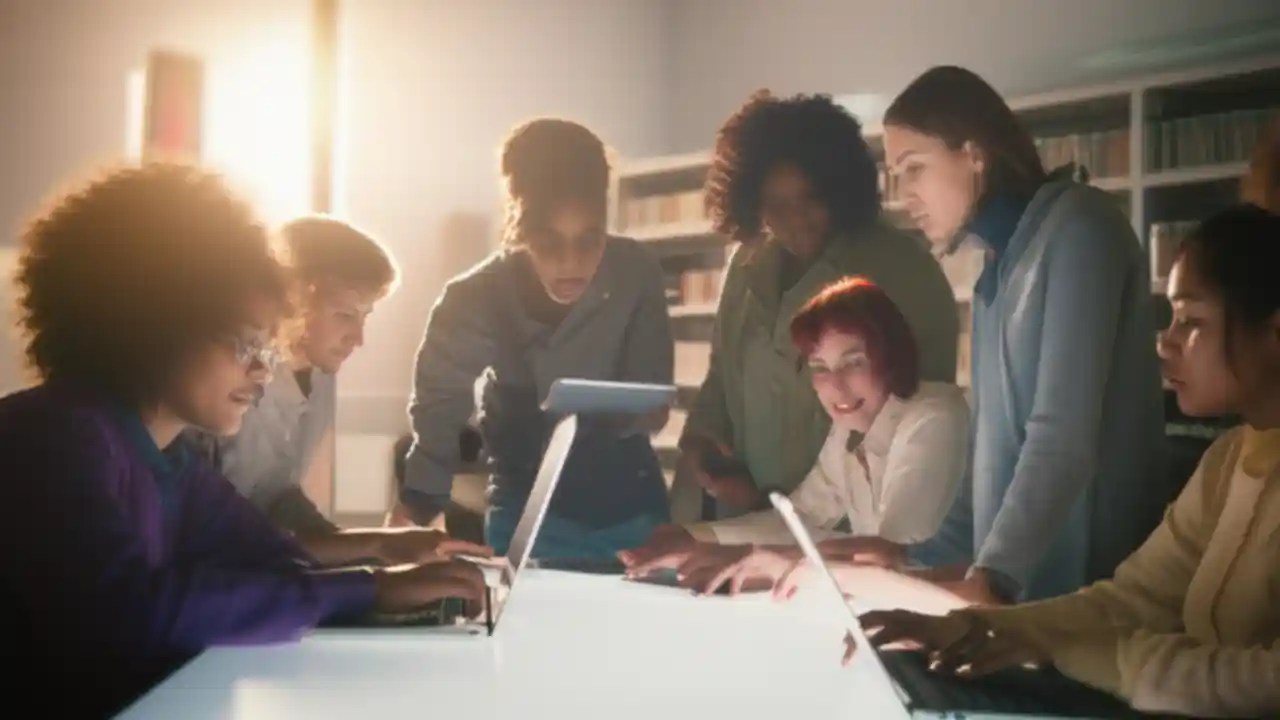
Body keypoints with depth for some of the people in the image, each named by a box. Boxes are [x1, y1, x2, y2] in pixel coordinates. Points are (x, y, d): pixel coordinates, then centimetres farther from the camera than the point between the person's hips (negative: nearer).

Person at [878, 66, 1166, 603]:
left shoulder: (1076, 226, -10)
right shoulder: (999, 268, 17)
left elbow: (1065, 433, -21)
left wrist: (990, 574, -28)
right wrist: (929, 558, 9)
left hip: (1083, 584, -8)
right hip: (1008, 576, 8)